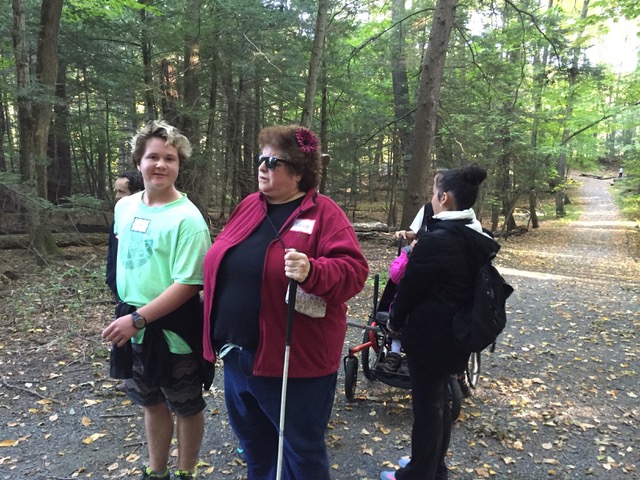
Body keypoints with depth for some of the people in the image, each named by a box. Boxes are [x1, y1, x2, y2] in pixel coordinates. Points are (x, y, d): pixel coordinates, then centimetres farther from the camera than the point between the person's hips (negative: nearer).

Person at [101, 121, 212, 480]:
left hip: (174, 330, -6)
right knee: (152, 402, 22)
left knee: (186, 407, 14)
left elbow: (189, 284, -23)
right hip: (133, 323, 7)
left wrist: (138, 319, -24)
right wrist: (128, 314, 17)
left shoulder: (187, 218, -20)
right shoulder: (125, 206, 3)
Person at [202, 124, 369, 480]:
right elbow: (222, 265, 16)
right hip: (237, 356, 7)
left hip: (294, 358, -6)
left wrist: (312, 272, -38)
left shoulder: (323, 213, -11)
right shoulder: (248, 207, 8)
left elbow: (353, 270, -19)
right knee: (255, 445, 24)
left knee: (302, 450, 13)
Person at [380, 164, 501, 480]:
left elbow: (411, 286, -14)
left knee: (426, 404, 6)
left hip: (430, 334, -9)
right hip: (456, 333, 9)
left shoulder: (437, 239, -23)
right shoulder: (477, 238, 4)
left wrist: (395, 320, 2)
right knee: (440, 400, 21)